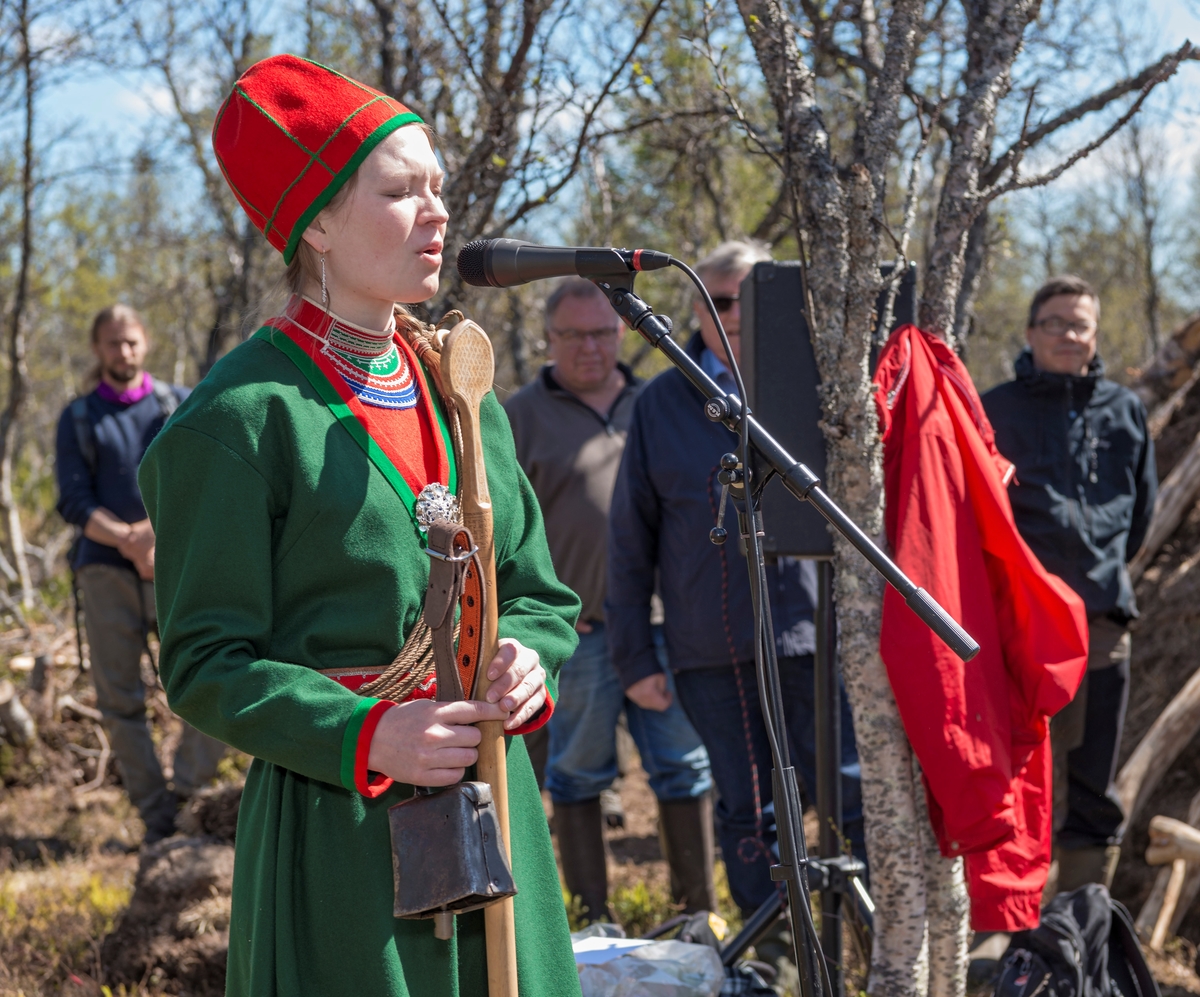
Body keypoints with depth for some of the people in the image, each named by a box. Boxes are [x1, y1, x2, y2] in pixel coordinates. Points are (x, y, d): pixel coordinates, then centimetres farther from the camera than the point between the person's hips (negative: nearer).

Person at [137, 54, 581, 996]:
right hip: (338, 823, -6)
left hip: (491, 807, 6)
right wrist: (368, 737, -21)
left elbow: (539, 594, 17)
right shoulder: (240, 419, -9)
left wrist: (526, 656, -5)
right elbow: (206, 663, -9)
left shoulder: (464, 397, 11)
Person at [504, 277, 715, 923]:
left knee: (684, 766, 3)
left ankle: (700, 910, 12)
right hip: (577, 630, -3)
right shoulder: (521, 417, 3)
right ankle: (592, 918, 14)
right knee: (578, 774, 4)